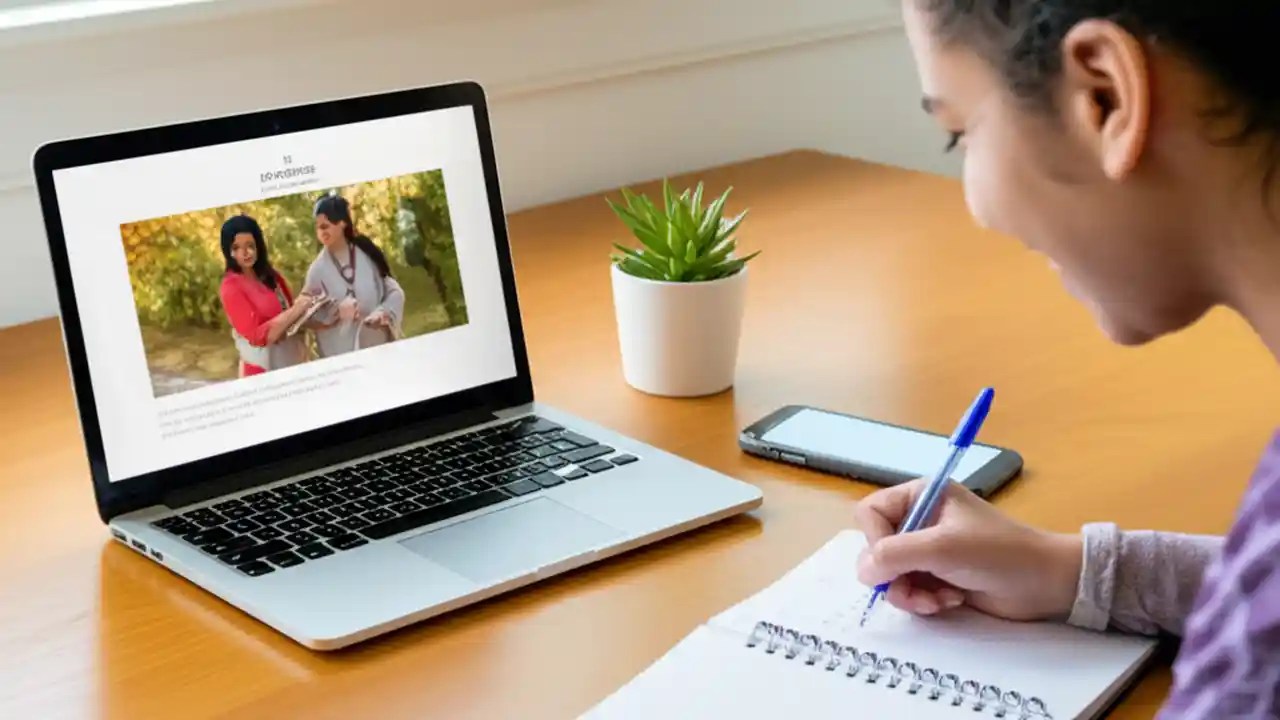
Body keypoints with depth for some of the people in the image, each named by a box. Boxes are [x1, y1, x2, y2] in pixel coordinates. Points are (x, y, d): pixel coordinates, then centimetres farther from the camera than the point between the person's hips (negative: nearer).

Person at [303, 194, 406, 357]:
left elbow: (394, 292, 2)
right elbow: (311, 316, -2)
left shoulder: (367, 254, 0)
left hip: (379, 346, 1)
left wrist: (383, 313, -17)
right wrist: (336, 310, -21)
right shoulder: (318, 269, 0)